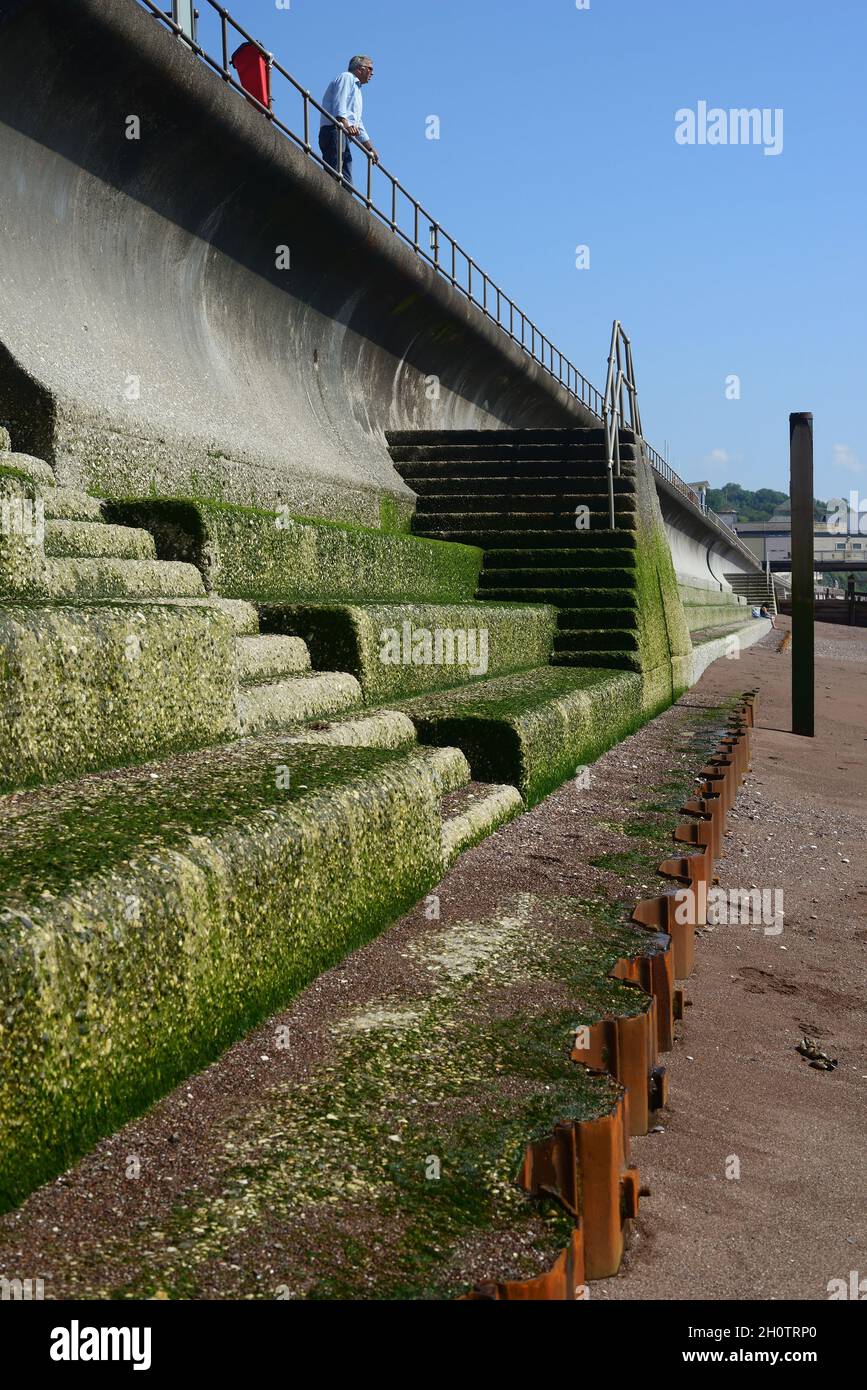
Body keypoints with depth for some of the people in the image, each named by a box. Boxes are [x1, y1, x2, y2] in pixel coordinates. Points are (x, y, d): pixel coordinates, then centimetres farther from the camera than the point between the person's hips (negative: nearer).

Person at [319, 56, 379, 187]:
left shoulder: (357, 88, 34)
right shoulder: (347, 77, 6)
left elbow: (358, 124, 35)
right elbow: (339, 105, -12)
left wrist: (370, 149, 31)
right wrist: (346, 124, -28)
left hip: (345, 135, 10)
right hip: (335, 132, -10)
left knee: (346, 182, -1)